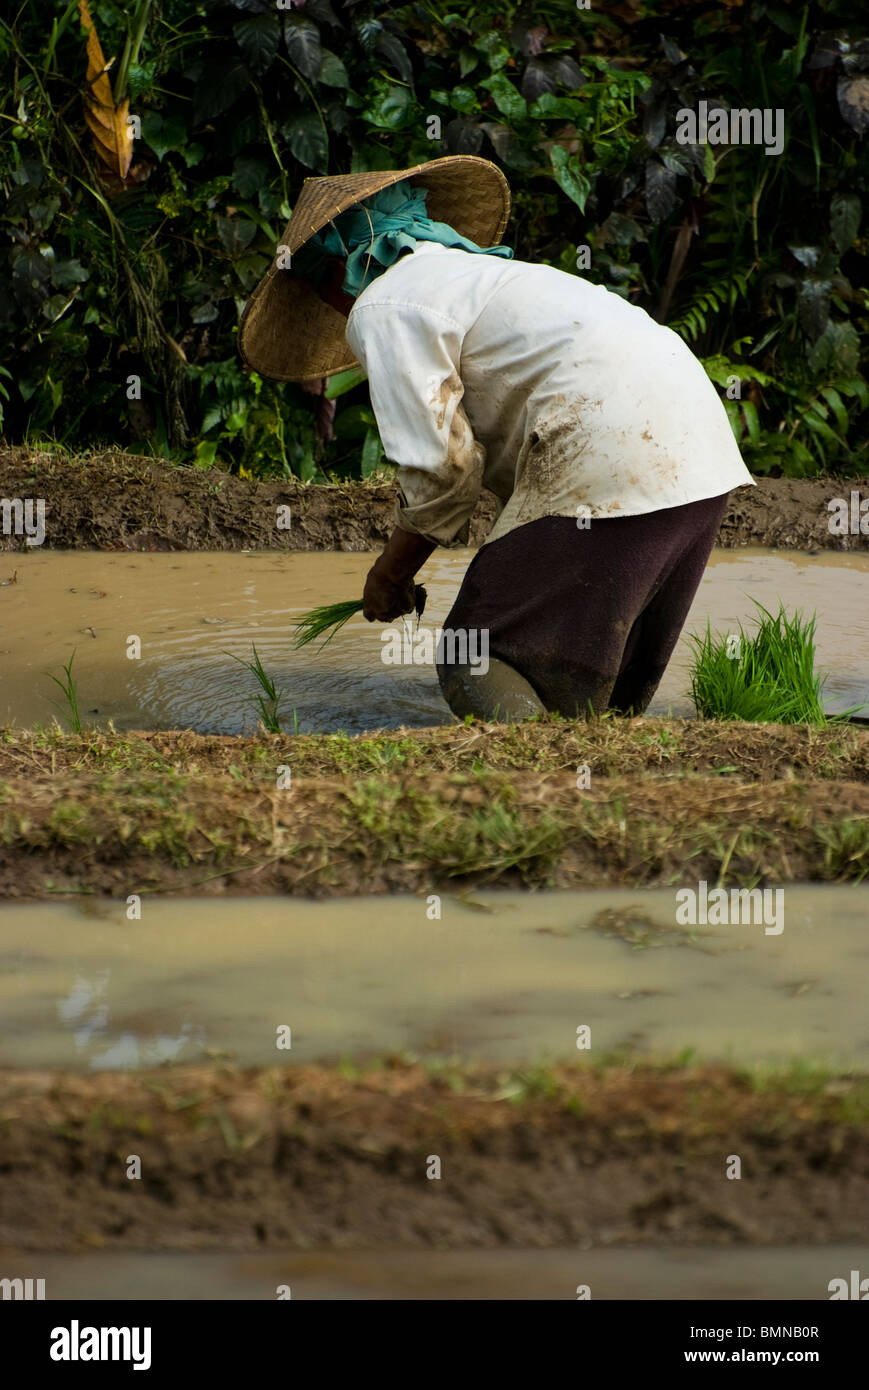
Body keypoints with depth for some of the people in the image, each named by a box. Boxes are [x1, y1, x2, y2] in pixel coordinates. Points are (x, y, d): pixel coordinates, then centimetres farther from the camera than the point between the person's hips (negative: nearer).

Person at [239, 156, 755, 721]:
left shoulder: (383, 309, 2)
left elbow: (439, 464, -6)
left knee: (473, 664, -10)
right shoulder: (477, 269, 31)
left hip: (606, 468, -10)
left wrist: (392, 570, 10)